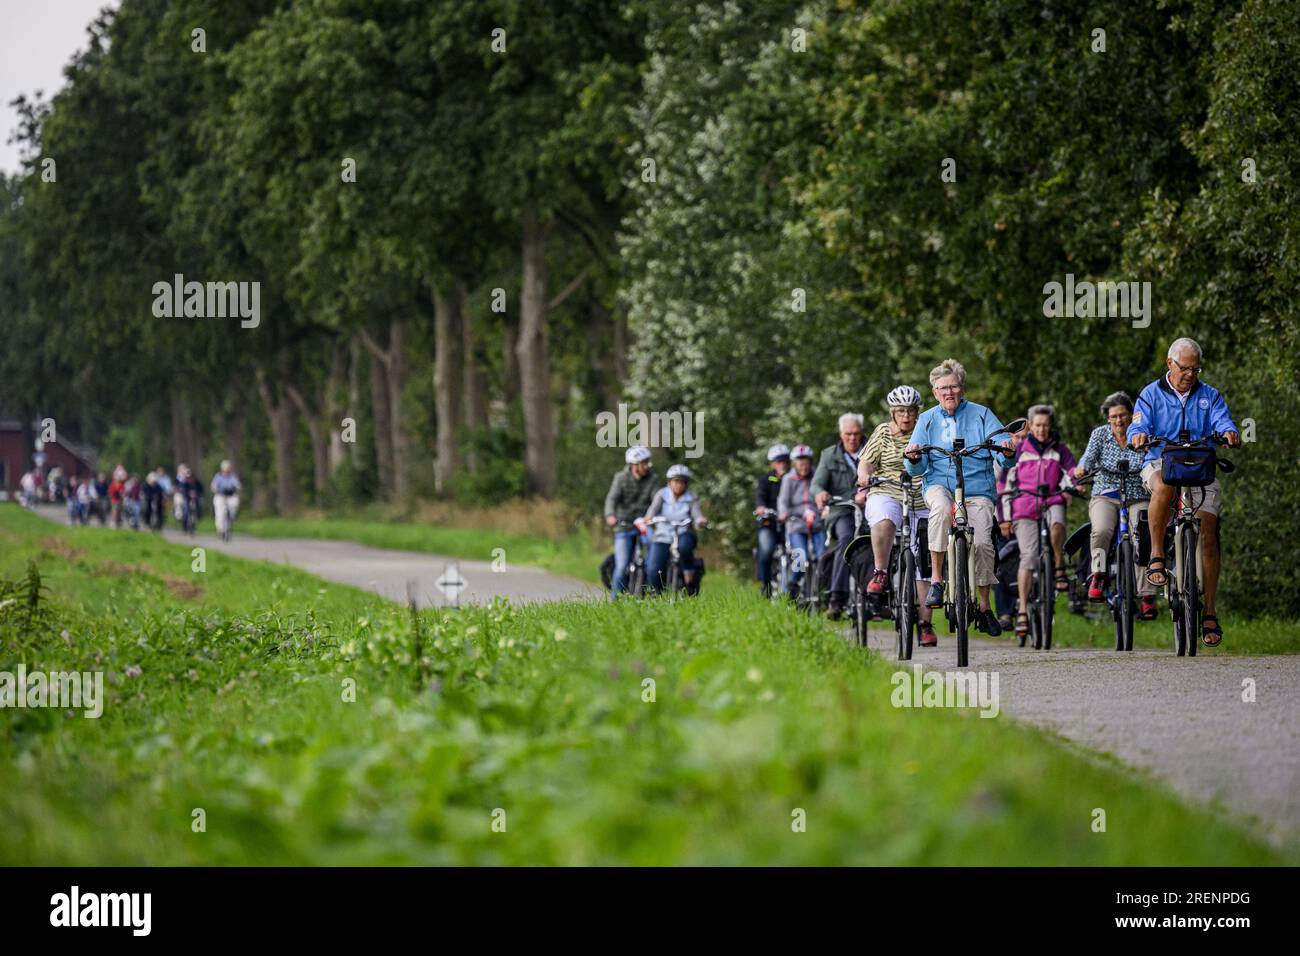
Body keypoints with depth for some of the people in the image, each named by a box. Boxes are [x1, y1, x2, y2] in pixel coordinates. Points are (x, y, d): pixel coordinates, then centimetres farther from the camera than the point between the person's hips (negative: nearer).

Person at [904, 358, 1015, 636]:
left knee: (982, 542, -20)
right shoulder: (927, 420, 12)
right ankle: (936, 579, -29)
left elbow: (1002, 452, -3)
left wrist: (1007, 452, -27)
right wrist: (914, 459, -20)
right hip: (939, 485, 0)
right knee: (941, 508, -36)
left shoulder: (981, 415, 8)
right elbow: (916, 469, 3)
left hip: (977, 490, 0)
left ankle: (984, 608, -2)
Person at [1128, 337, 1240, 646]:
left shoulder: (1209, 396, 13)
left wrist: (1229, 433, -28)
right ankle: (1156, 556, -27)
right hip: (1160, 463, -2)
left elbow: (1223, 422, -3)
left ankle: (1210, 613, -8)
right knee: (1164, 487, -40)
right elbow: (1137, 426, -4)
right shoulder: (1151, 395, 8)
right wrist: (1138, 436, -29)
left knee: (1208, 533, -13)